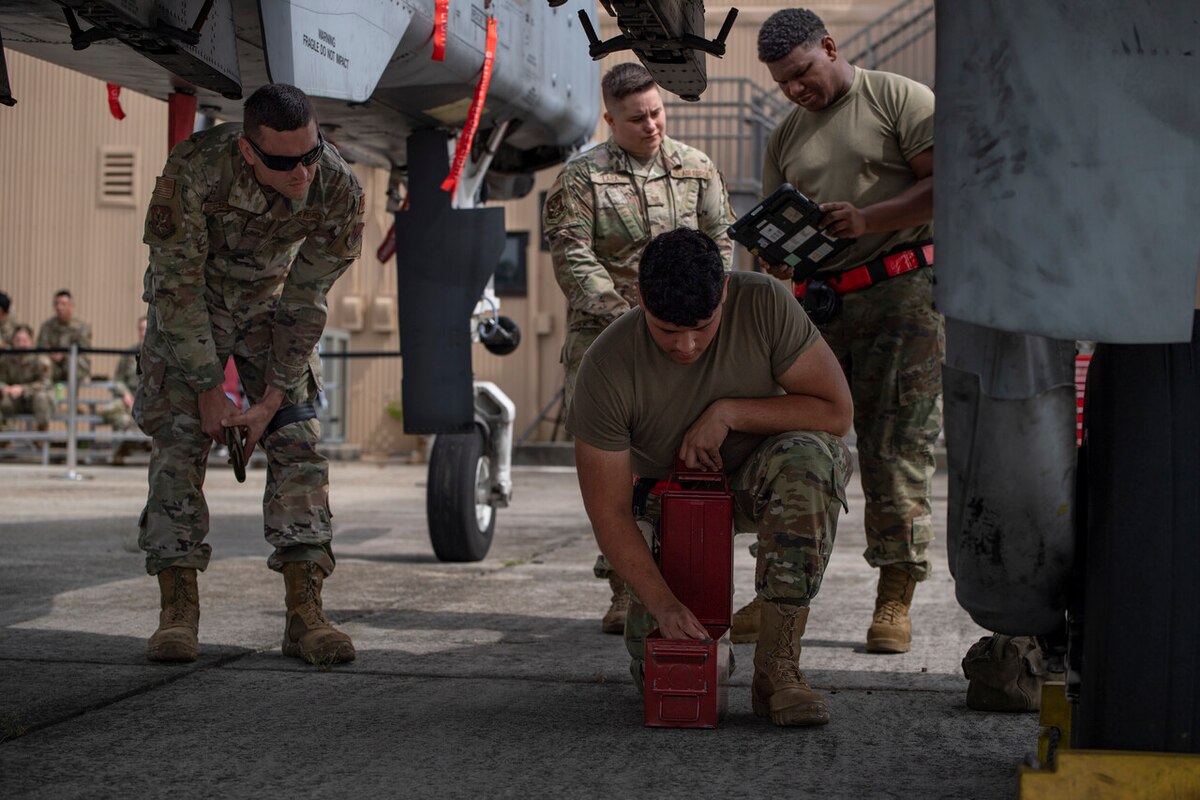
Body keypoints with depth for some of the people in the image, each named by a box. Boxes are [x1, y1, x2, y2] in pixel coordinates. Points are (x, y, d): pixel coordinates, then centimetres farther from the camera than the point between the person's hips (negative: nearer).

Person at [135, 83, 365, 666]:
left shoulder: (338, 189, -27)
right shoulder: (194, 169, -35)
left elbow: (306, 301, -17)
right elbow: (177, 284, -25)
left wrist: (273, 398, -18)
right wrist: (208, 388, -22)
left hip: (270, 302, 2)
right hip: (188, 304, -2)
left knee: (297, 442, -10)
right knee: (179, 440, -12)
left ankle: (304, 613, -11)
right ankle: (178, 612, -8)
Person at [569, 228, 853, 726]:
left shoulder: (764, 304, -25)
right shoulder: (607, 369, -26)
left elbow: (836, 411, -20)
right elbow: (608, 512, -21)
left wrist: (728, 412, -29)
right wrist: (662, 604, -32)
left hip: (759, 479, 0)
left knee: (808, 456, -37)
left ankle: (778, 667, -28)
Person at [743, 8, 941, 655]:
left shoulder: (900, 99, 2)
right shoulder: (786, 137, 20)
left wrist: (867, 219, -17)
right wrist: (777, 255, -2)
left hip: (900, 293, -5)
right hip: (818, 305, 5)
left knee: (894, 451, -6)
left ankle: (895, 599, 1)